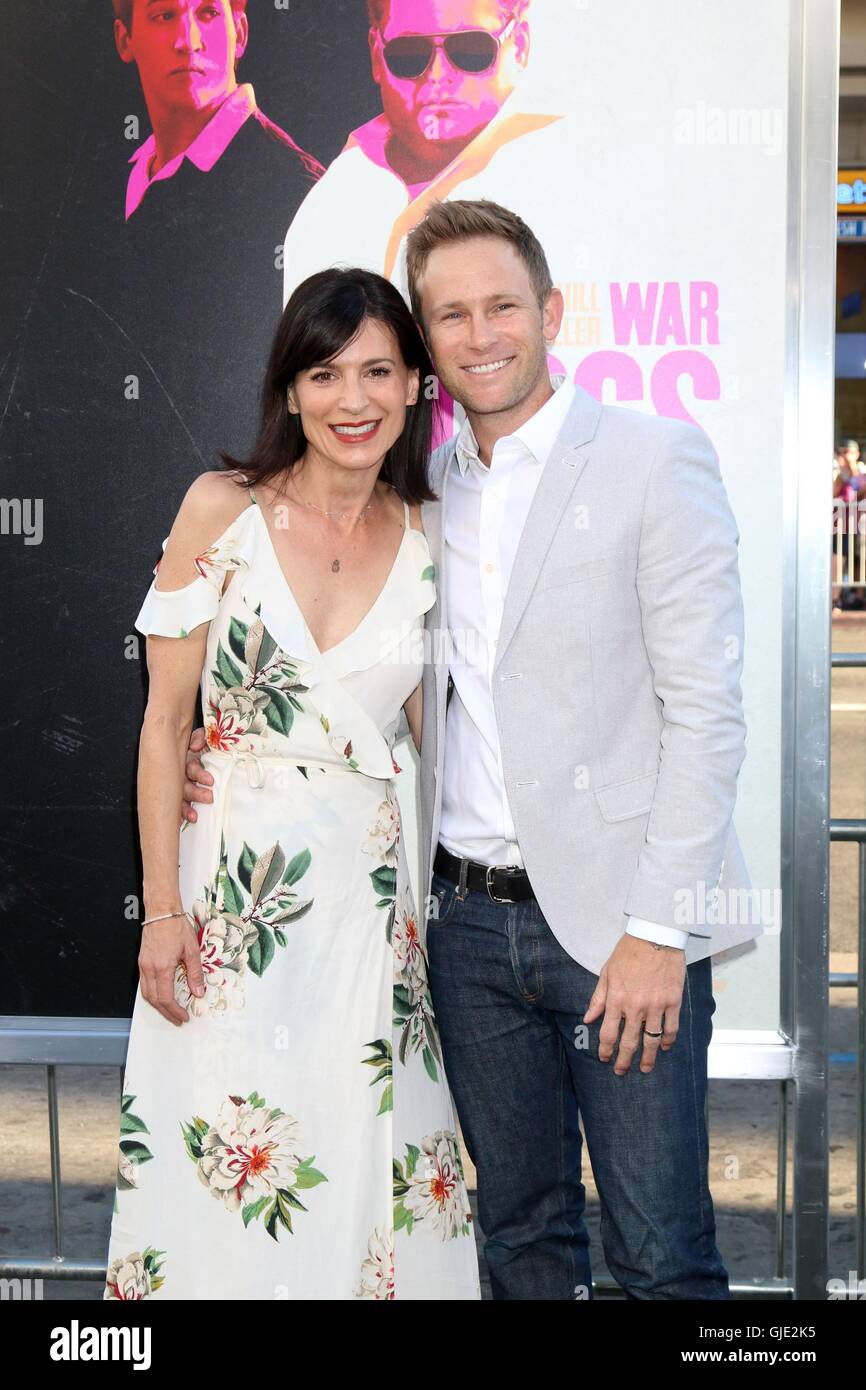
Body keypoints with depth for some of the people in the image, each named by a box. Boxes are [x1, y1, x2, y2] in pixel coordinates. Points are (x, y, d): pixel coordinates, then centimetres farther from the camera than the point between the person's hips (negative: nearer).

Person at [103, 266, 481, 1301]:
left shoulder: (427, 542, 3)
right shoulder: (222, 509, -5)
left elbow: (430, 732, 10)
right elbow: (166, 719, -4)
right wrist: (161, 908, -8)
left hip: (371, 894, 2)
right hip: (231, 880, -2)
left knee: (359, 1166, 10)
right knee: (223, 1176, 5)